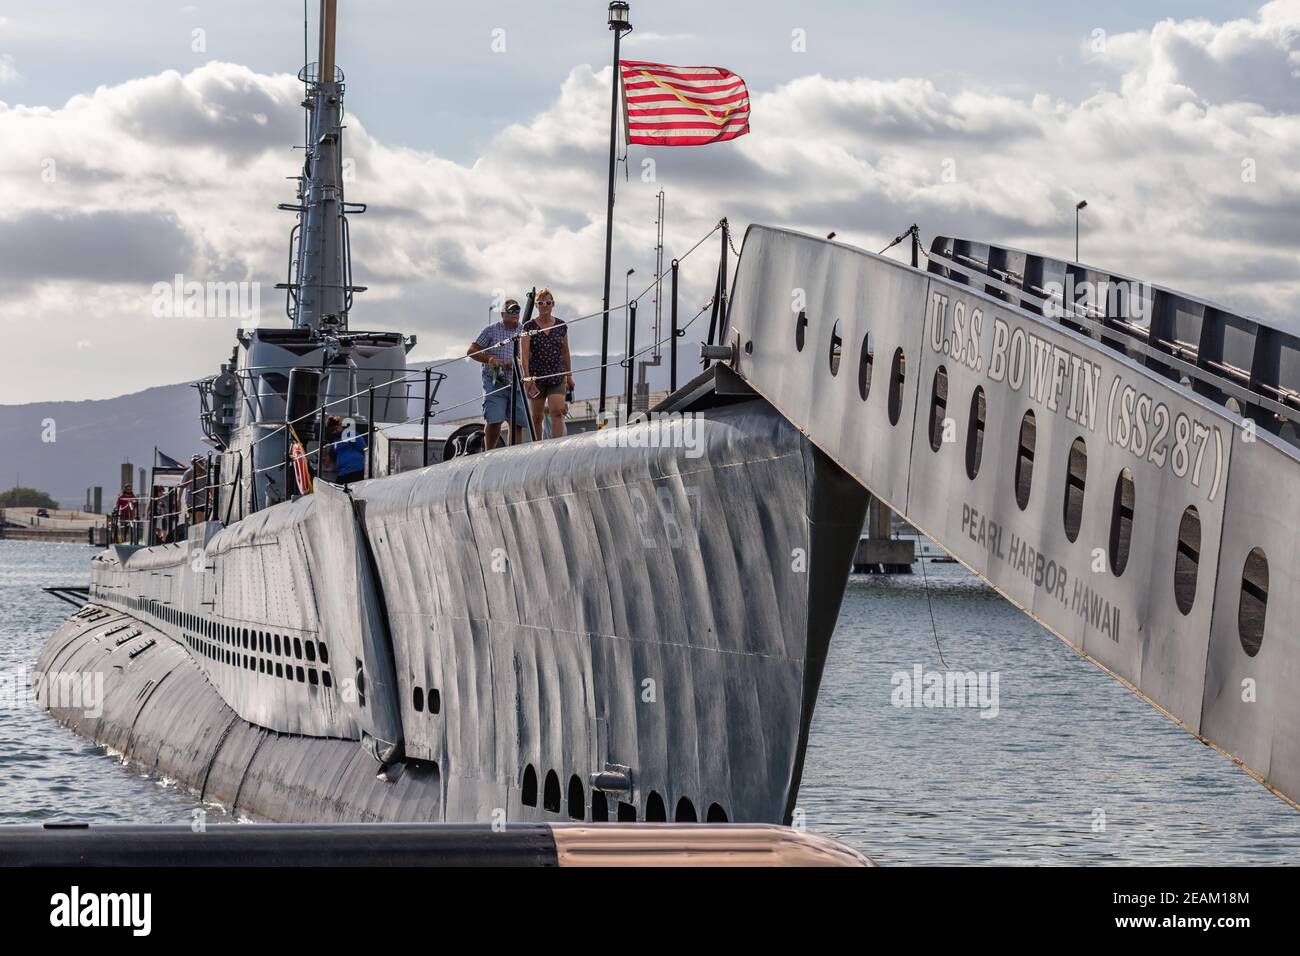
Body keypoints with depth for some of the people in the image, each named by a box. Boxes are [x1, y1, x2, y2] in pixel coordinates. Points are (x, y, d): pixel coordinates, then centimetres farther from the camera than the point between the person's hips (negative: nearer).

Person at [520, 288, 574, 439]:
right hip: (536, 377, -1)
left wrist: (569, 376, 16)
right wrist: (527, 377, -20)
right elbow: (524, 353, -10)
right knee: (536, 417, 5)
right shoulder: (529, 327, -3)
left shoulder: (561, 326, 7)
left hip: (557, 377, 1)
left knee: (557, 412, -16)